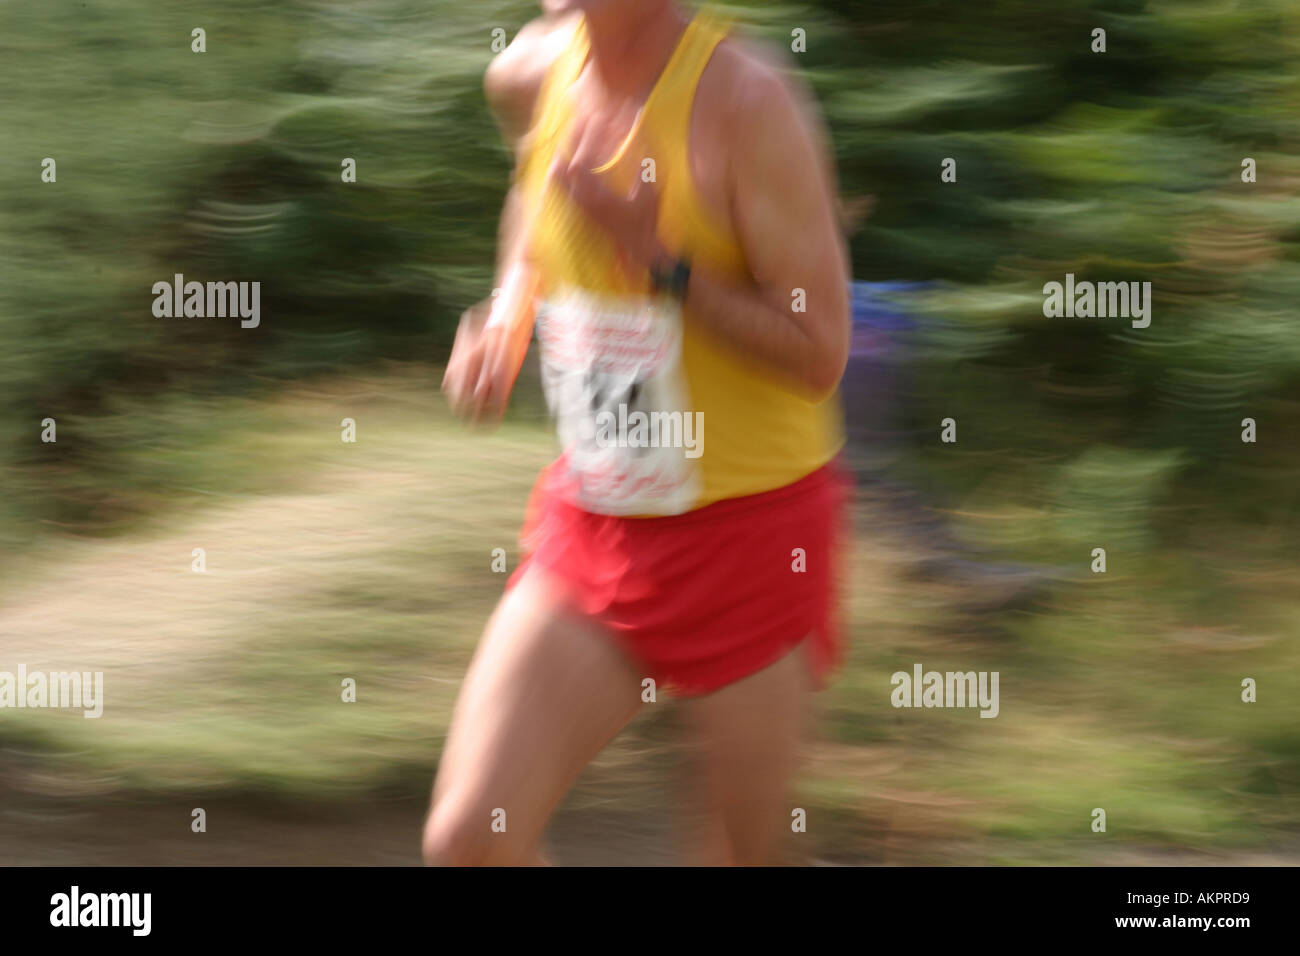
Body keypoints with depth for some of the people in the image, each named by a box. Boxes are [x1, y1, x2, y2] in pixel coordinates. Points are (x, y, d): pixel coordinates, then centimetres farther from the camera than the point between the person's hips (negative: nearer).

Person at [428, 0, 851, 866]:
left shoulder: (745, 101, -18)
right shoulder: (531, 73, 1)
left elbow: (820, 356, -20)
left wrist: (656, 255, -27)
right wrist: (505, 318, 8)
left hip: (750, 528, -5)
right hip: (590, 532, 5)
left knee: (736, 853, 6)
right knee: (467, 840, -6)